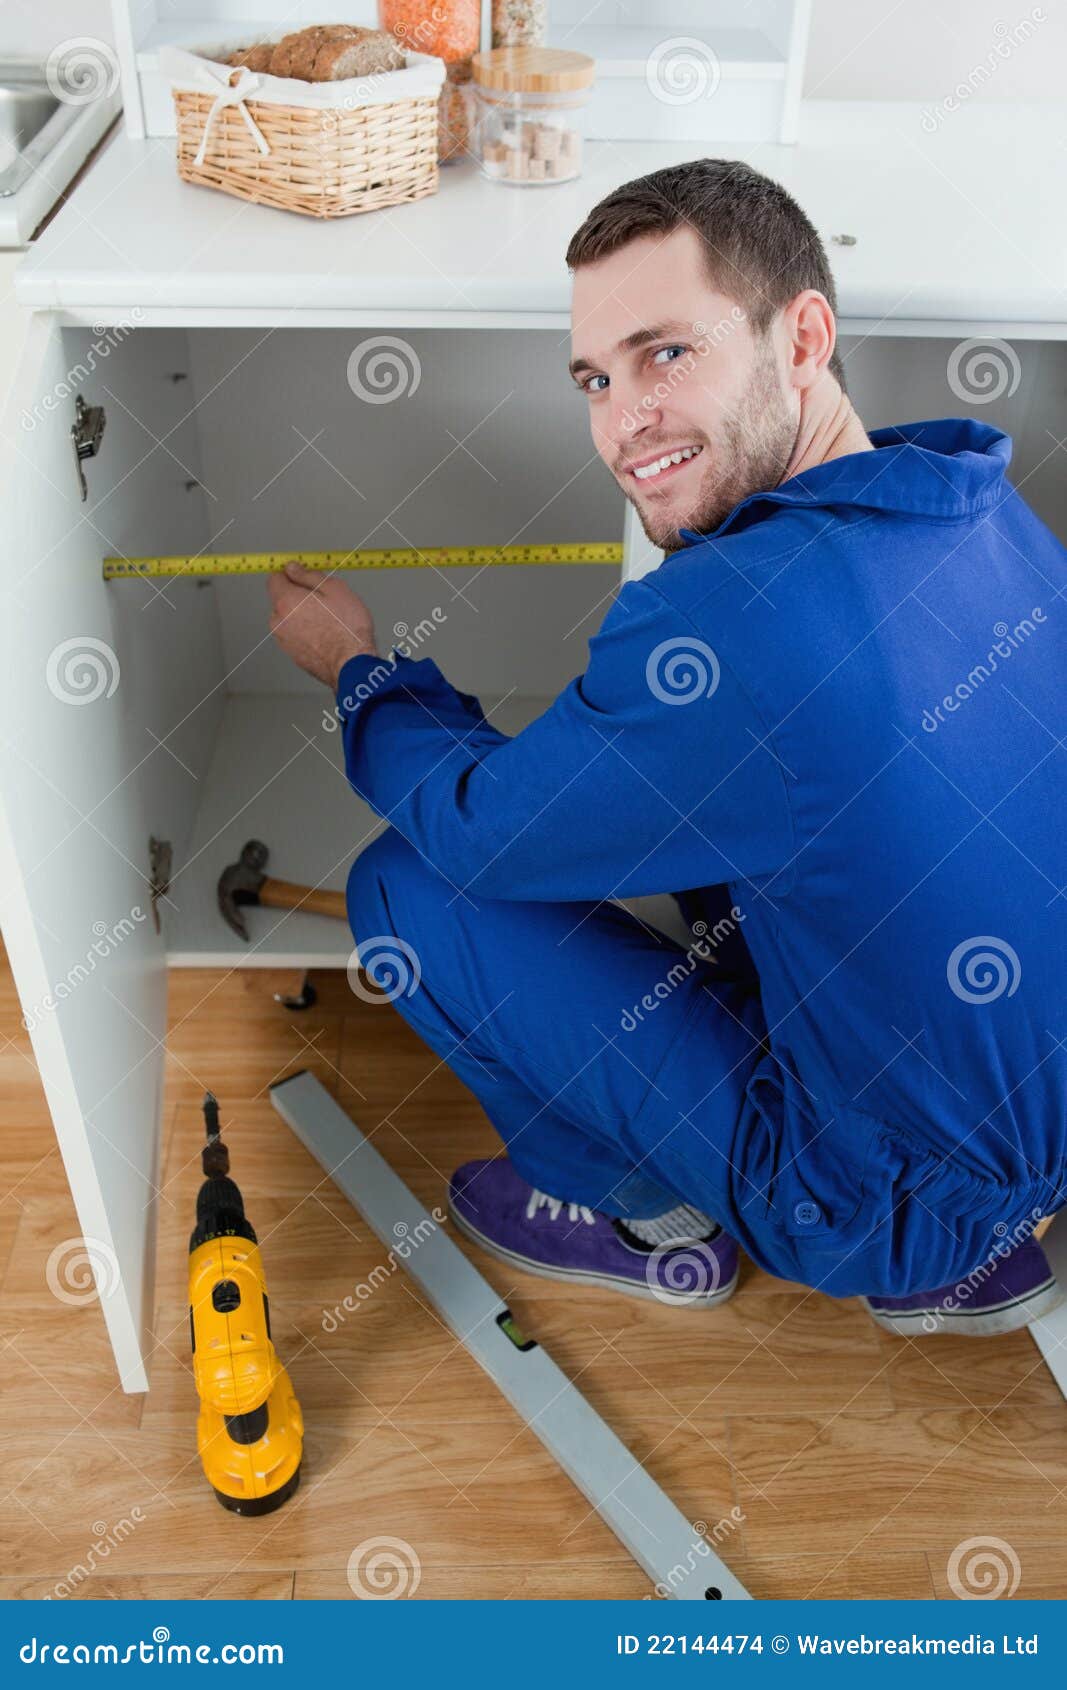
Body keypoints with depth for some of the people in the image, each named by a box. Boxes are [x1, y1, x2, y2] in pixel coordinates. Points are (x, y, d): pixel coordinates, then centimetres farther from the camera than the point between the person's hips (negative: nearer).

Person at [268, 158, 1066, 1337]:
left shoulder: (728, 621, -31)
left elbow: (475, 827, -13)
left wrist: (359, 670, 4)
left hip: (880, 1201, -7)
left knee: (406, 885, -10)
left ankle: (651, 1219, 17)